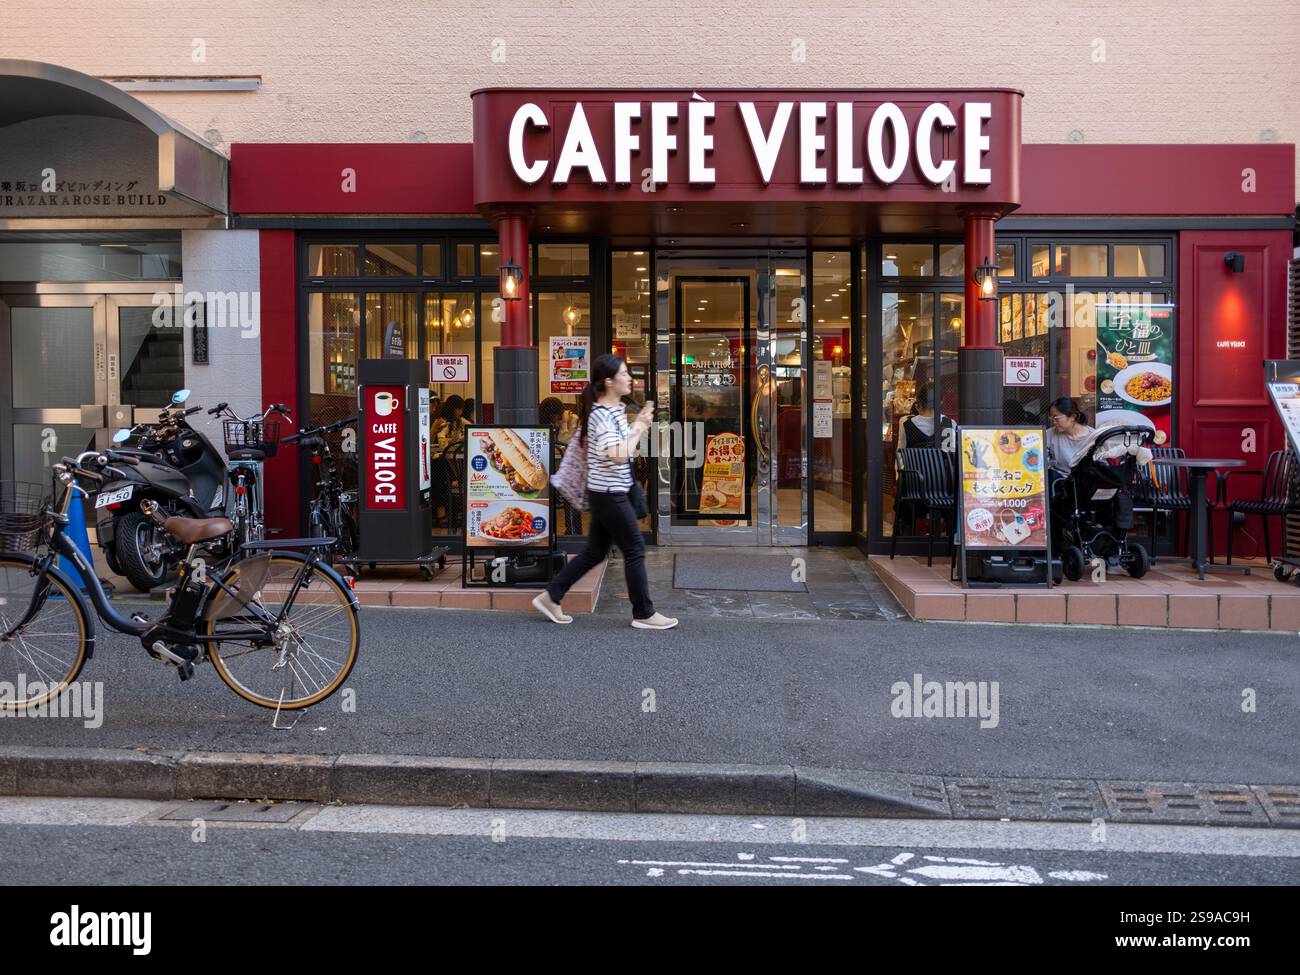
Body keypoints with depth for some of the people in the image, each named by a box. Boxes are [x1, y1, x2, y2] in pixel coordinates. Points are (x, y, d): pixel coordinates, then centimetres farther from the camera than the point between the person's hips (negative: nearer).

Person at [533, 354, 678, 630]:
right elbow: (619, 455, -28)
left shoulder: (616, 409, 12)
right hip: (610, 493, -10)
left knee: (595, 552, 15)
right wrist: (638, 429, -15)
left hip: (606, 493, 10)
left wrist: (639, 424, 6)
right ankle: (644, 614, 11)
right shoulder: (601, 415, -18)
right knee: (635, 550, 0)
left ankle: (550, 596, 21)